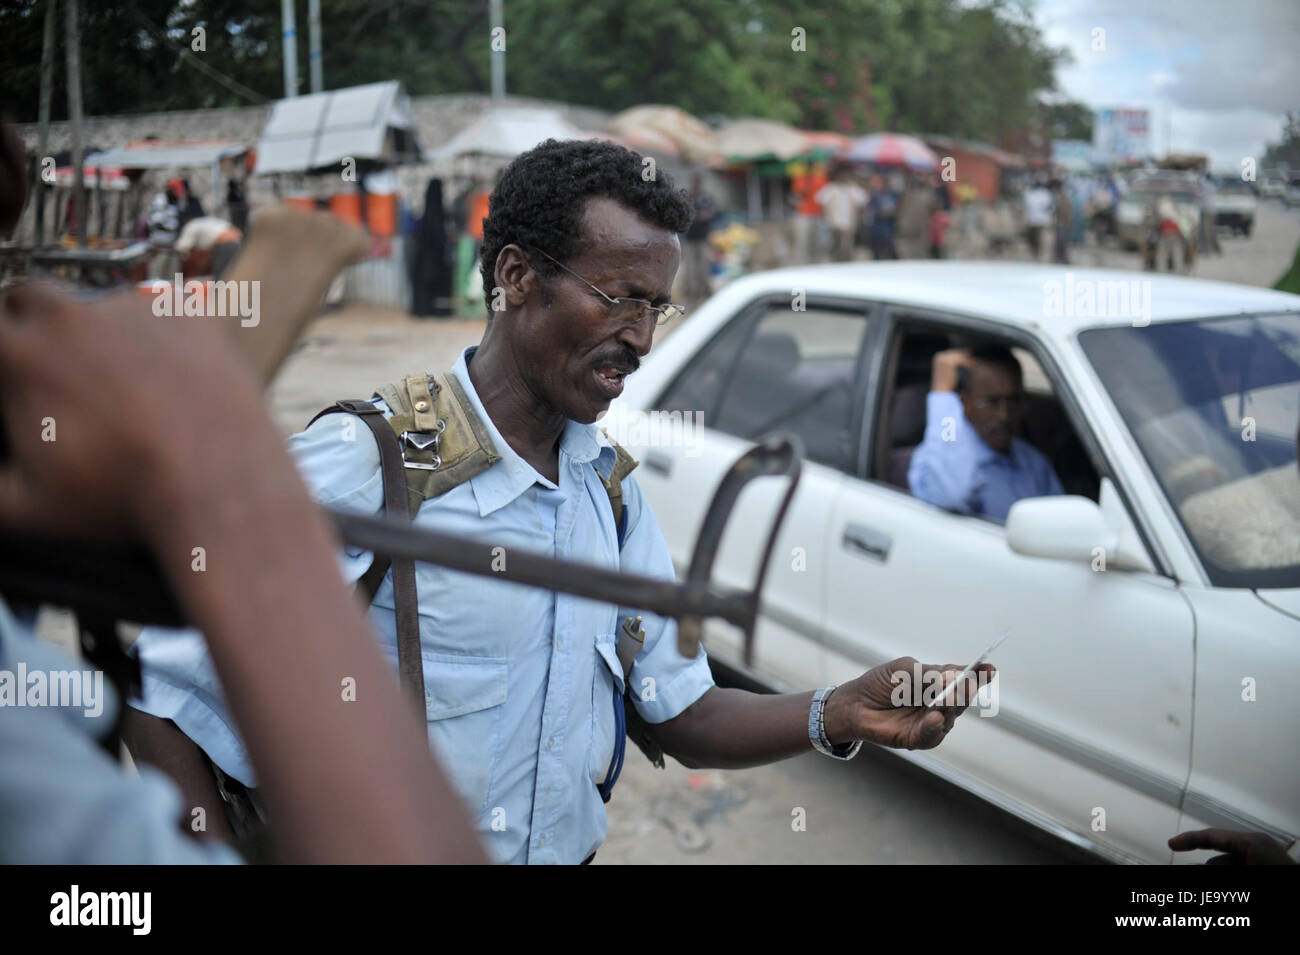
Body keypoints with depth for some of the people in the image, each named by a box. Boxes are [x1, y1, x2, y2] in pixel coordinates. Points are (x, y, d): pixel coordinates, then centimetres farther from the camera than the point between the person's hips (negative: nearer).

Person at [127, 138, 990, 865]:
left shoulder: (611, 487, 0)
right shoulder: (365, 466, -19)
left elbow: (683, 716, 2)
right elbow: (163, 697, -15)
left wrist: (840, 715, -12)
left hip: (570, 849, 6)